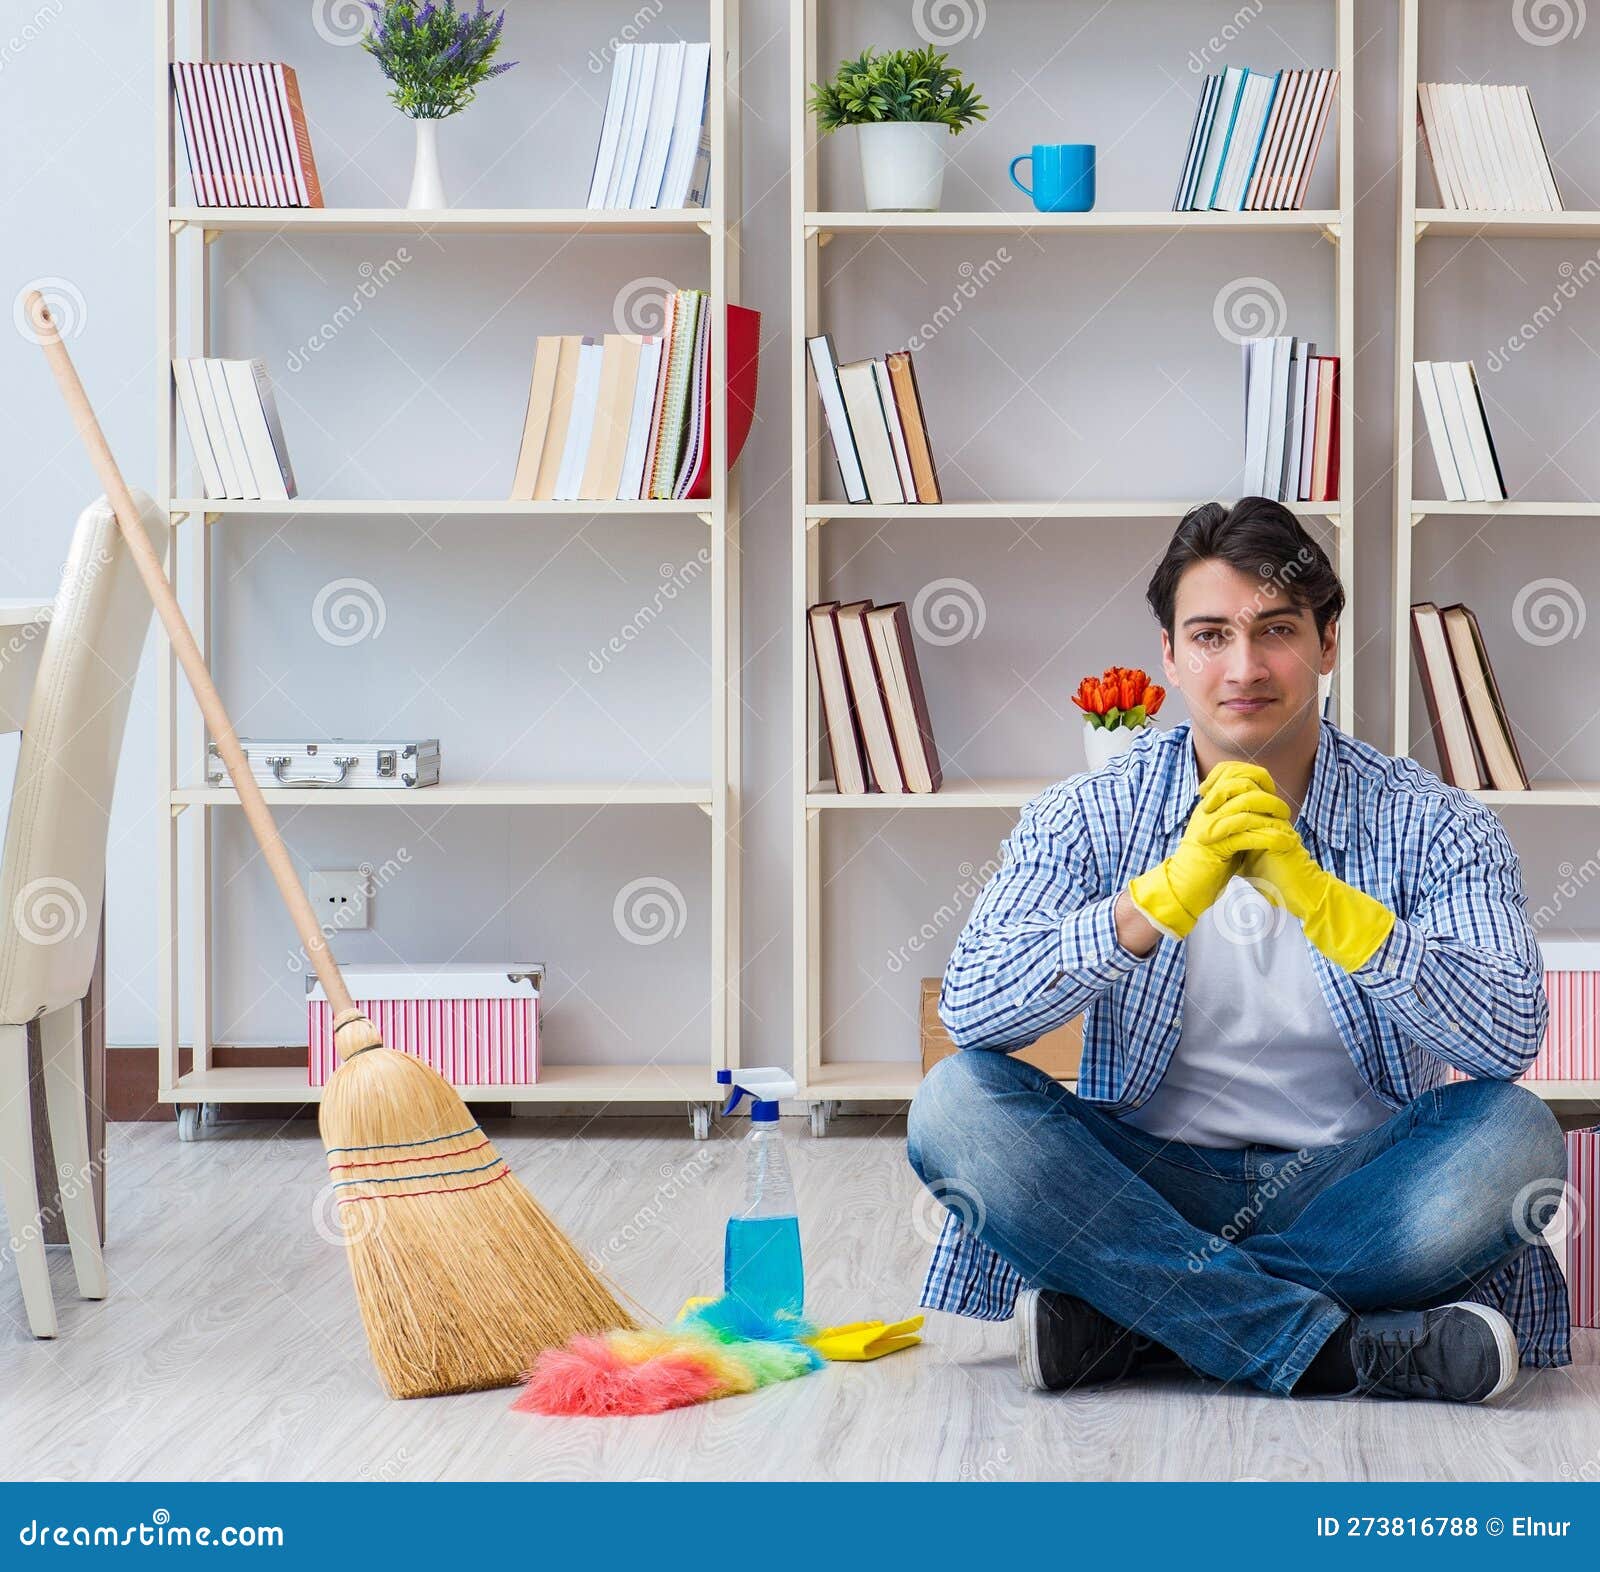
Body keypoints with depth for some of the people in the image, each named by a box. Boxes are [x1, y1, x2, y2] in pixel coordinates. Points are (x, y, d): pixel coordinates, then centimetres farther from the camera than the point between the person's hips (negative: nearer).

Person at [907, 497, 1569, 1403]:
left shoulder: (1431, 826, -3)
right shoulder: (1089, 818, 0)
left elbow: (1511, 1039, -18)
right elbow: (969, 1010, -15)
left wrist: (1316, 897, -29)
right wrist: (1167, 894, -28)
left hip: (1349, 1189, -1)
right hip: (1150, 1185, 1)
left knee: (1513, 1135, -29)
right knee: (957, 1101, -25)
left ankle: (1115, 1326, -25)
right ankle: (1356, 1352, -29)